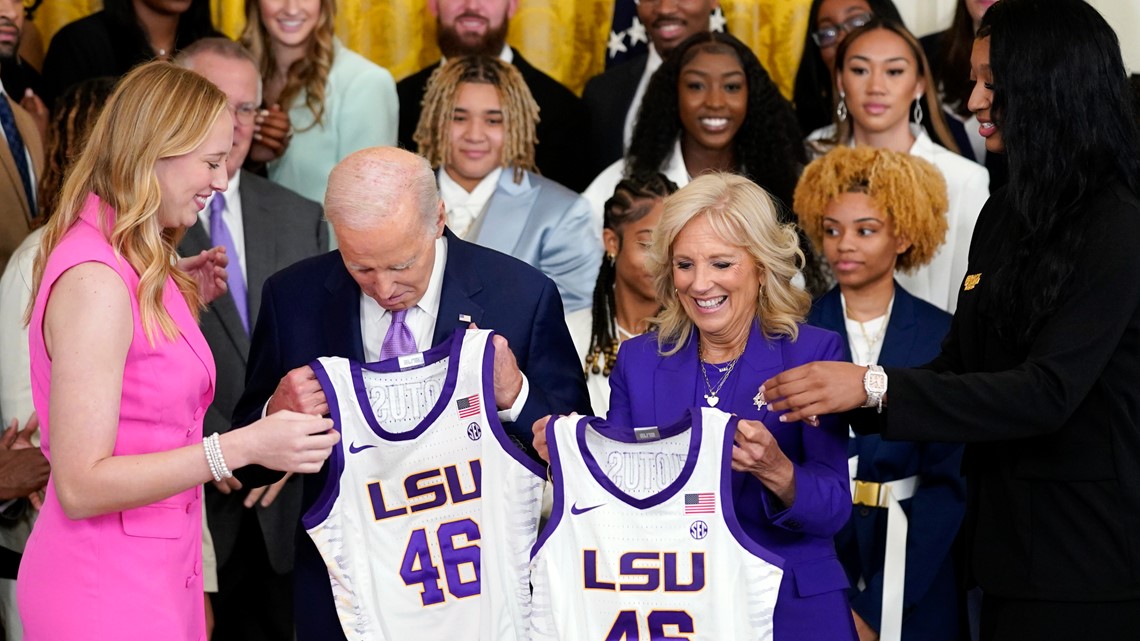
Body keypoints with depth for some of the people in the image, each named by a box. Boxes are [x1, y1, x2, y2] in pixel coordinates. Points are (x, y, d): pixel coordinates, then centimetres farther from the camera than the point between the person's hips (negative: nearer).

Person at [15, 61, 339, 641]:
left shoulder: (137, 263, 10)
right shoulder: (94, 279, -20)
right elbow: (80, 484, -23)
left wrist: (183, 297, 10)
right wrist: (242, 447, -27)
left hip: (157, 571, 10)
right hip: (105, 591, -9)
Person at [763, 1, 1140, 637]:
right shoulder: (1004, 214, 10)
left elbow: (1048, 392, -24)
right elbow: (960, 363, 12)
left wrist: (877, 388, -28)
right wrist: (834, 395, -1)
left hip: (1086, 548, -8)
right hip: (1005, 530, 8)